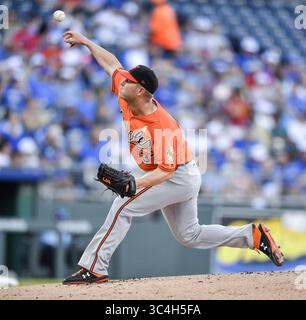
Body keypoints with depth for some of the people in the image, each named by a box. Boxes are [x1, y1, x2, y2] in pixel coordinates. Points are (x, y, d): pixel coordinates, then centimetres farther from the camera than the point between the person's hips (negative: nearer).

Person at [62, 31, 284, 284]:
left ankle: (94, 268, -18)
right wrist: (85, 41, 8)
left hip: (180, 176, -10)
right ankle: (253, 235, 18)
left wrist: (134, 184, -45)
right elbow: (112, 64, 5)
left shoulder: (163, 127, -32)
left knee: (123, 206, -18)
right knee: (190, 236, 17)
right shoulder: (127, 97, -10)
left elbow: (166, 171, -32)